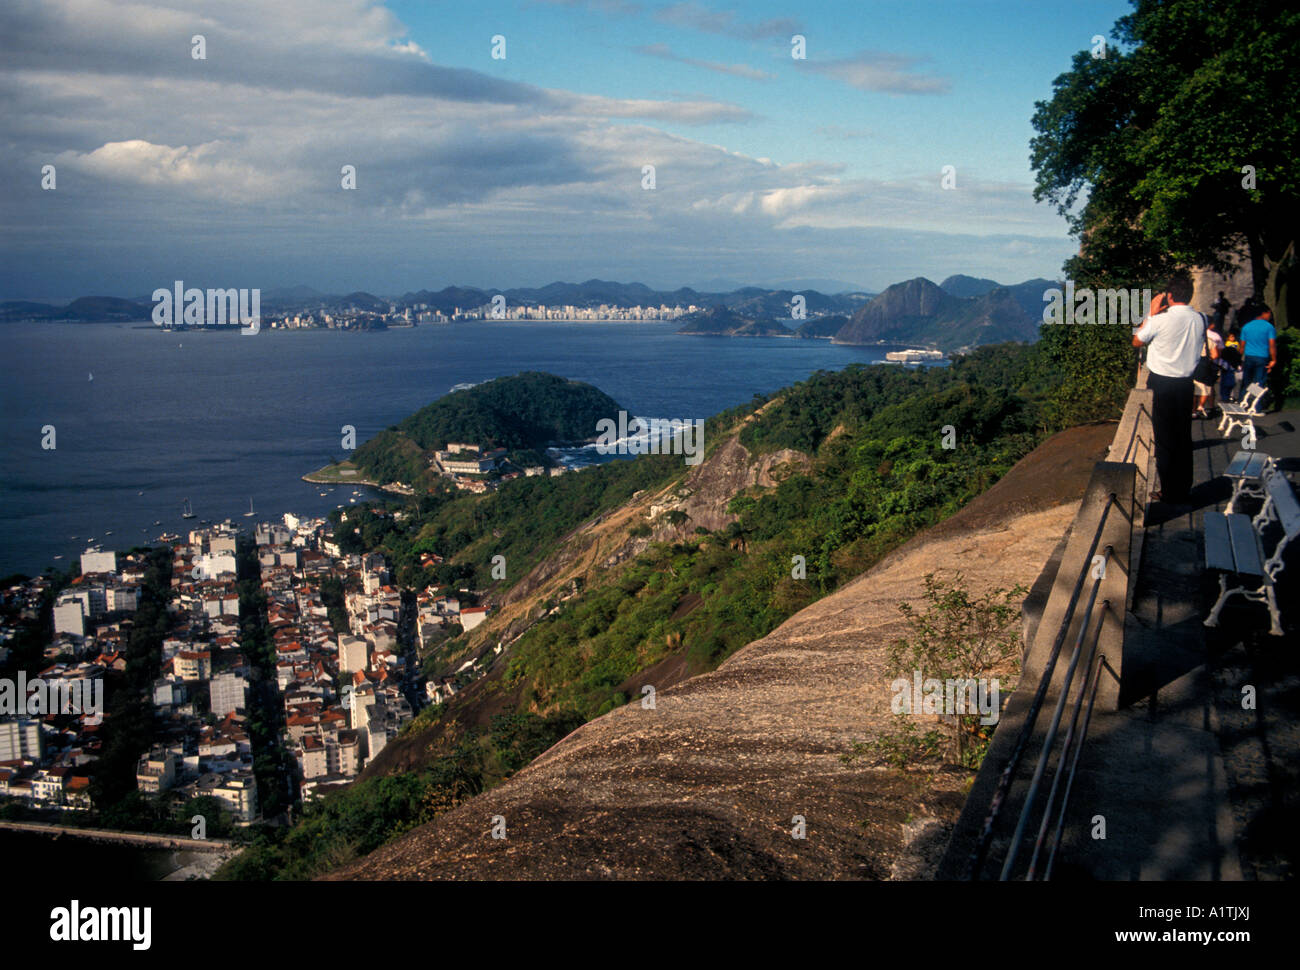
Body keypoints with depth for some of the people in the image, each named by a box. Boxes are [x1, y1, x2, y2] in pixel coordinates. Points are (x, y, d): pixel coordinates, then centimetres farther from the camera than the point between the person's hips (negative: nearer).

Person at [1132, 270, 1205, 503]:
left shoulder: (1161, 319, -16)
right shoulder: (1200, 320, 0)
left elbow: (1137, 341, -1)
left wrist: (1152, 314, 3)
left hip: (1162, 384, -5)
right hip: (1186, 383, 5)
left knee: (1165, 438, 3)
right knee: (1183, 436, 15)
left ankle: (1169, 491, 7)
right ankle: (1184, 488, 22)